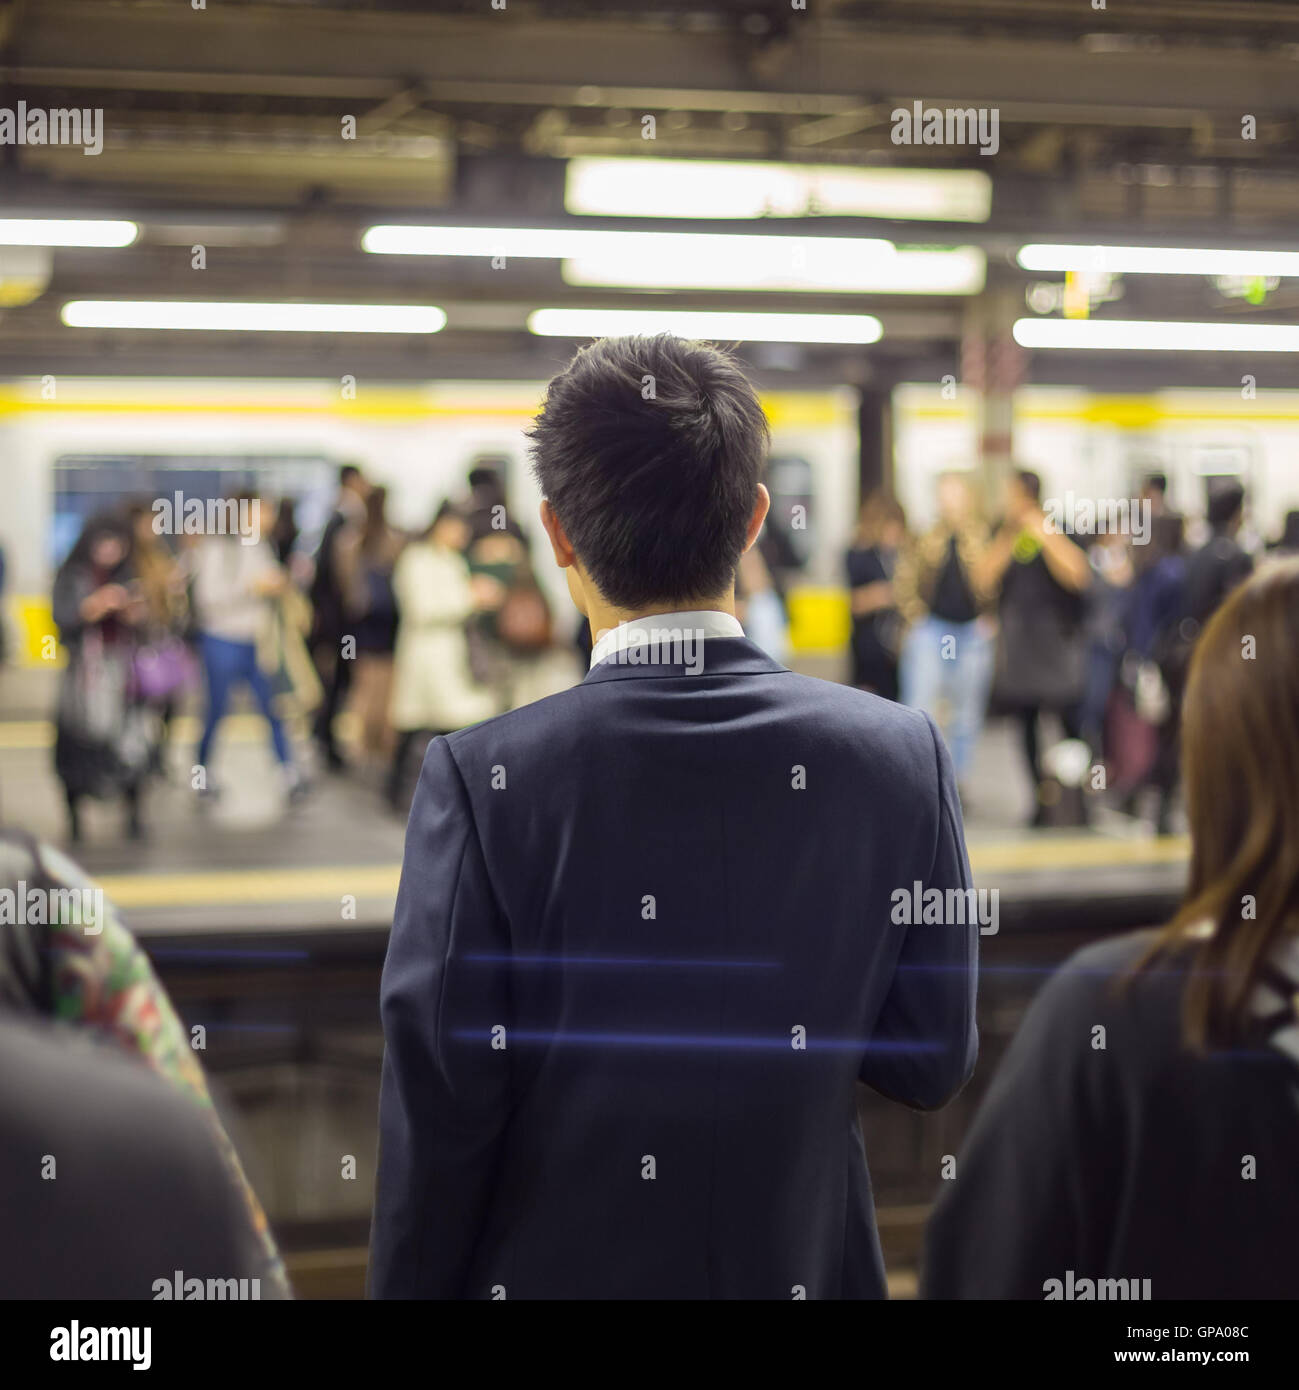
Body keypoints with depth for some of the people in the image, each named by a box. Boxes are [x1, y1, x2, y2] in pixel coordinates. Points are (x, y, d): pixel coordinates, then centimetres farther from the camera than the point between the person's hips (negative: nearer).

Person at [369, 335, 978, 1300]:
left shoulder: (482, 779, -19)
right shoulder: (901, 752, -11)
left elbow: (438, 1111, -15)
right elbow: (933, 1061, -3)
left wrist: (408, 1284, -1)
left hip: (548, 1266, -2)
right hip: (804, 1262, 2)